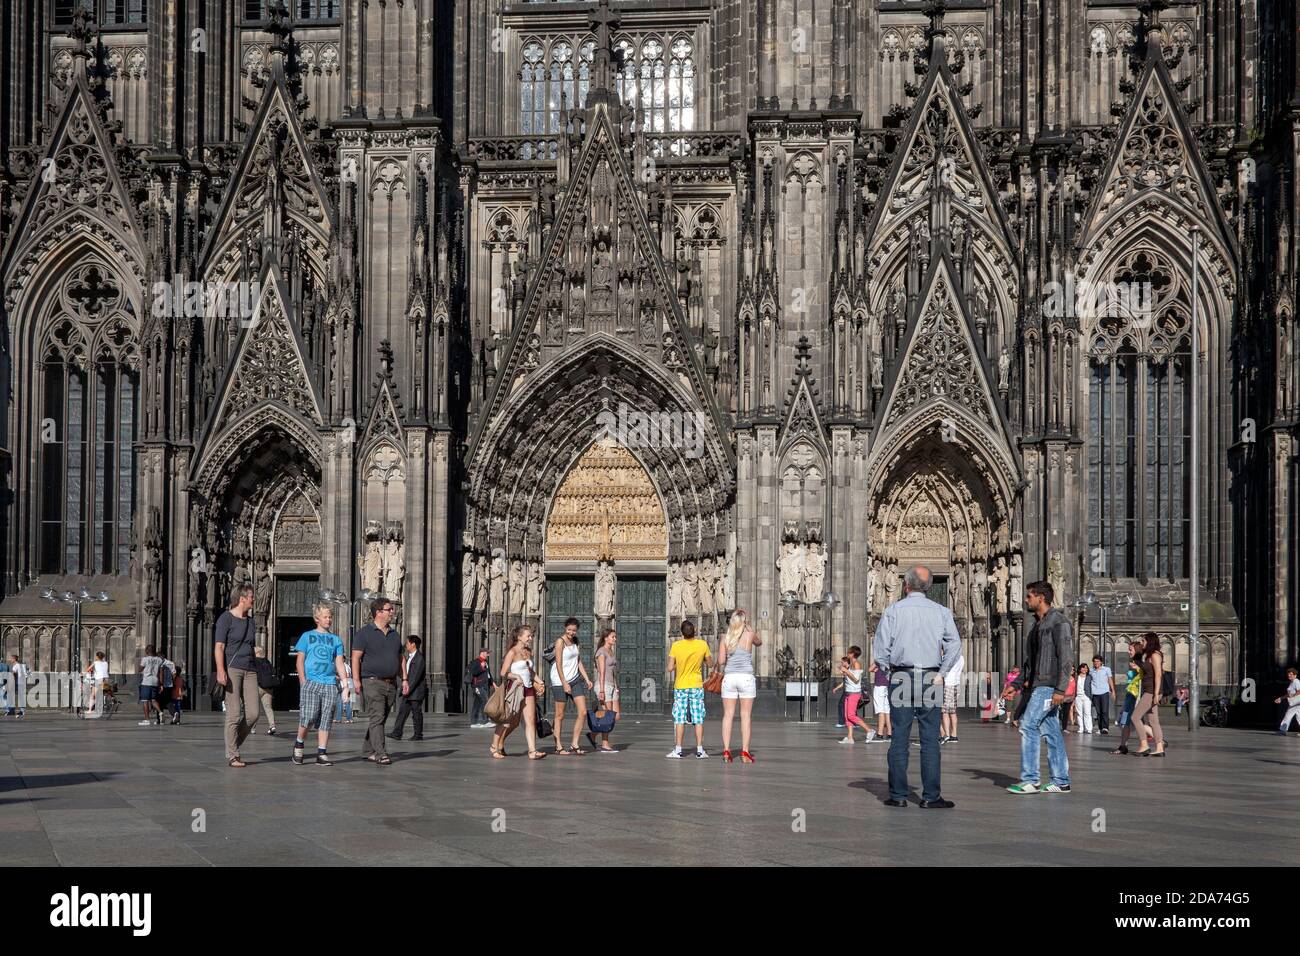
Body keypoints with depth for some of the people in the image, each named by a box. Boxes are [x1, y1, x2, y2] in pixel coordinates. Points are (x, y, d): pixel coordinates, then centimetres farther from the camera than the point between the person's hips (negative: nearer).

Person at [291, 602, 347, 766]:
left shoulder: (335, 639, 15)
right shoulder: (307, 636, 8)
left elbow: (339, 663, 14)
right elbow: (300, 660, 5)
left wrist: (345, 683, 2)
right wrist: (303, 681, -6)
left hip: (330, 684, 3)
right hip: (311, 682, -3)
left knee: (326, 720, 1)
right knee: (309, 717, -14)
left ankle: (322, 753, 5)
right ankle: (299, 744, 8)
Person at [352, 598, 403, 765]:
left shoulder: (394, 635, 16)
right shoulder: (365, 633, -4)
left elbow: (400, 658, 21)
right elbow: (356, 657, -9)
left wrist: (404, 679, 12)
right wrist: (356, 679, -17)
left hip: (391, 684, 7)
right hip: (372, 683, -7)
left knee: (380, 719, 10)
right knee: (377, 718, -14)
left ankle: (369, 752, 20)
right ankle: (381, 754, -19)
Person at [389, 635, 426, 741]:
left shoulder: (419, 658, -14)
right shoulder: (409, 657, 16)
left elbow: (416, 676, -20)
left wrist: (409, 689, -22)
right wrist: (404, 685, 15)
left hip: (416, 691, -9)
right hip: (408, 690, 9)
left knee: (417, 713, -1)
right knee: (402, 711, 1)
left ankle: (418, 734, 7)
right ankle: (397, 733, -2)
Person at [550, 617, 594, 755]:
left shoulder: (575, 641, 11)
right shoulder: (560, 641, -11)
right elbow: (559, 664, -15)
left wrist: (587, 679, 9)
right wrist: (564, 684, -18)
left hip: (575, 679, 7)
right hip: (561, 680, -7)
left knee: (583, 712, -1)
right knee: (560, 715, 1)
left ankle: (574, 745, 5)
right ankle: (559, 747, 8)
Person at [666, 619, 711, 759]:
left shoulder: (676, 646, -11)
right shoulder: (702, 645, -7)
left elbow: (670, 668, -11)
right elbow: (709, 662, 7)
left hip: (680, 686, -1)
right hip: (697, 685, 1)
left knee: (679, 719, 5)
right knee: (698, 719, 4)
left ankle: (678, 750, 4)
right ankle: (700, 750, 2)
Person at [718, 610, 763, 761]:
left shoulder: (725, 637, 2)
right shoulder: (750, 634, -1)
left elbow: (720, 661, 0)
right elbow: (759, 643, 22)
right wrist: (749, 627, 24)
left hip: (729, 677, 2)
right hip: (746, 677, -2)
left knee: (728, 714, 4)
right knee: (746, 715, 1)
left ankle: (726, 750, -2)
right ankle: (745, 752, -2)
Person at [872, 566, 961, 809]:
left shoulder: (893, 610, 0)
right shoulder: (941, 611, 4)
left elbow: (881, 648, -4)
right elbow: (955, 645, -5)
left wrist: (884, 665, 13)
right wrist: (941, 674, 0)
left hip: (900, 677, -1)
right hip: (930, 678, 1)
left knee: (899, 738, 2)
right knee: (930, 739, 1)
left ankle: (898, 795, 3)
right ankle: (931, 796, -3)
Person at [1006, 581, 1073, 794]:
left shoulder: (1059, 622, -10)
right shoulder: (1037, 624, 19)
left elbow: (1066, 657, -16)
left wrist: (1061, 689, -22)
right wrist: (1018, 682, 16)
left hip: (1049, 685, -9)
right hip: (1036, 685, 9)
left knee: (1028, 725, -15)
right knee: (1051, 731, 8)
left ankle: (1029, 780, -15)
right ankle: (1061, 781, 11)